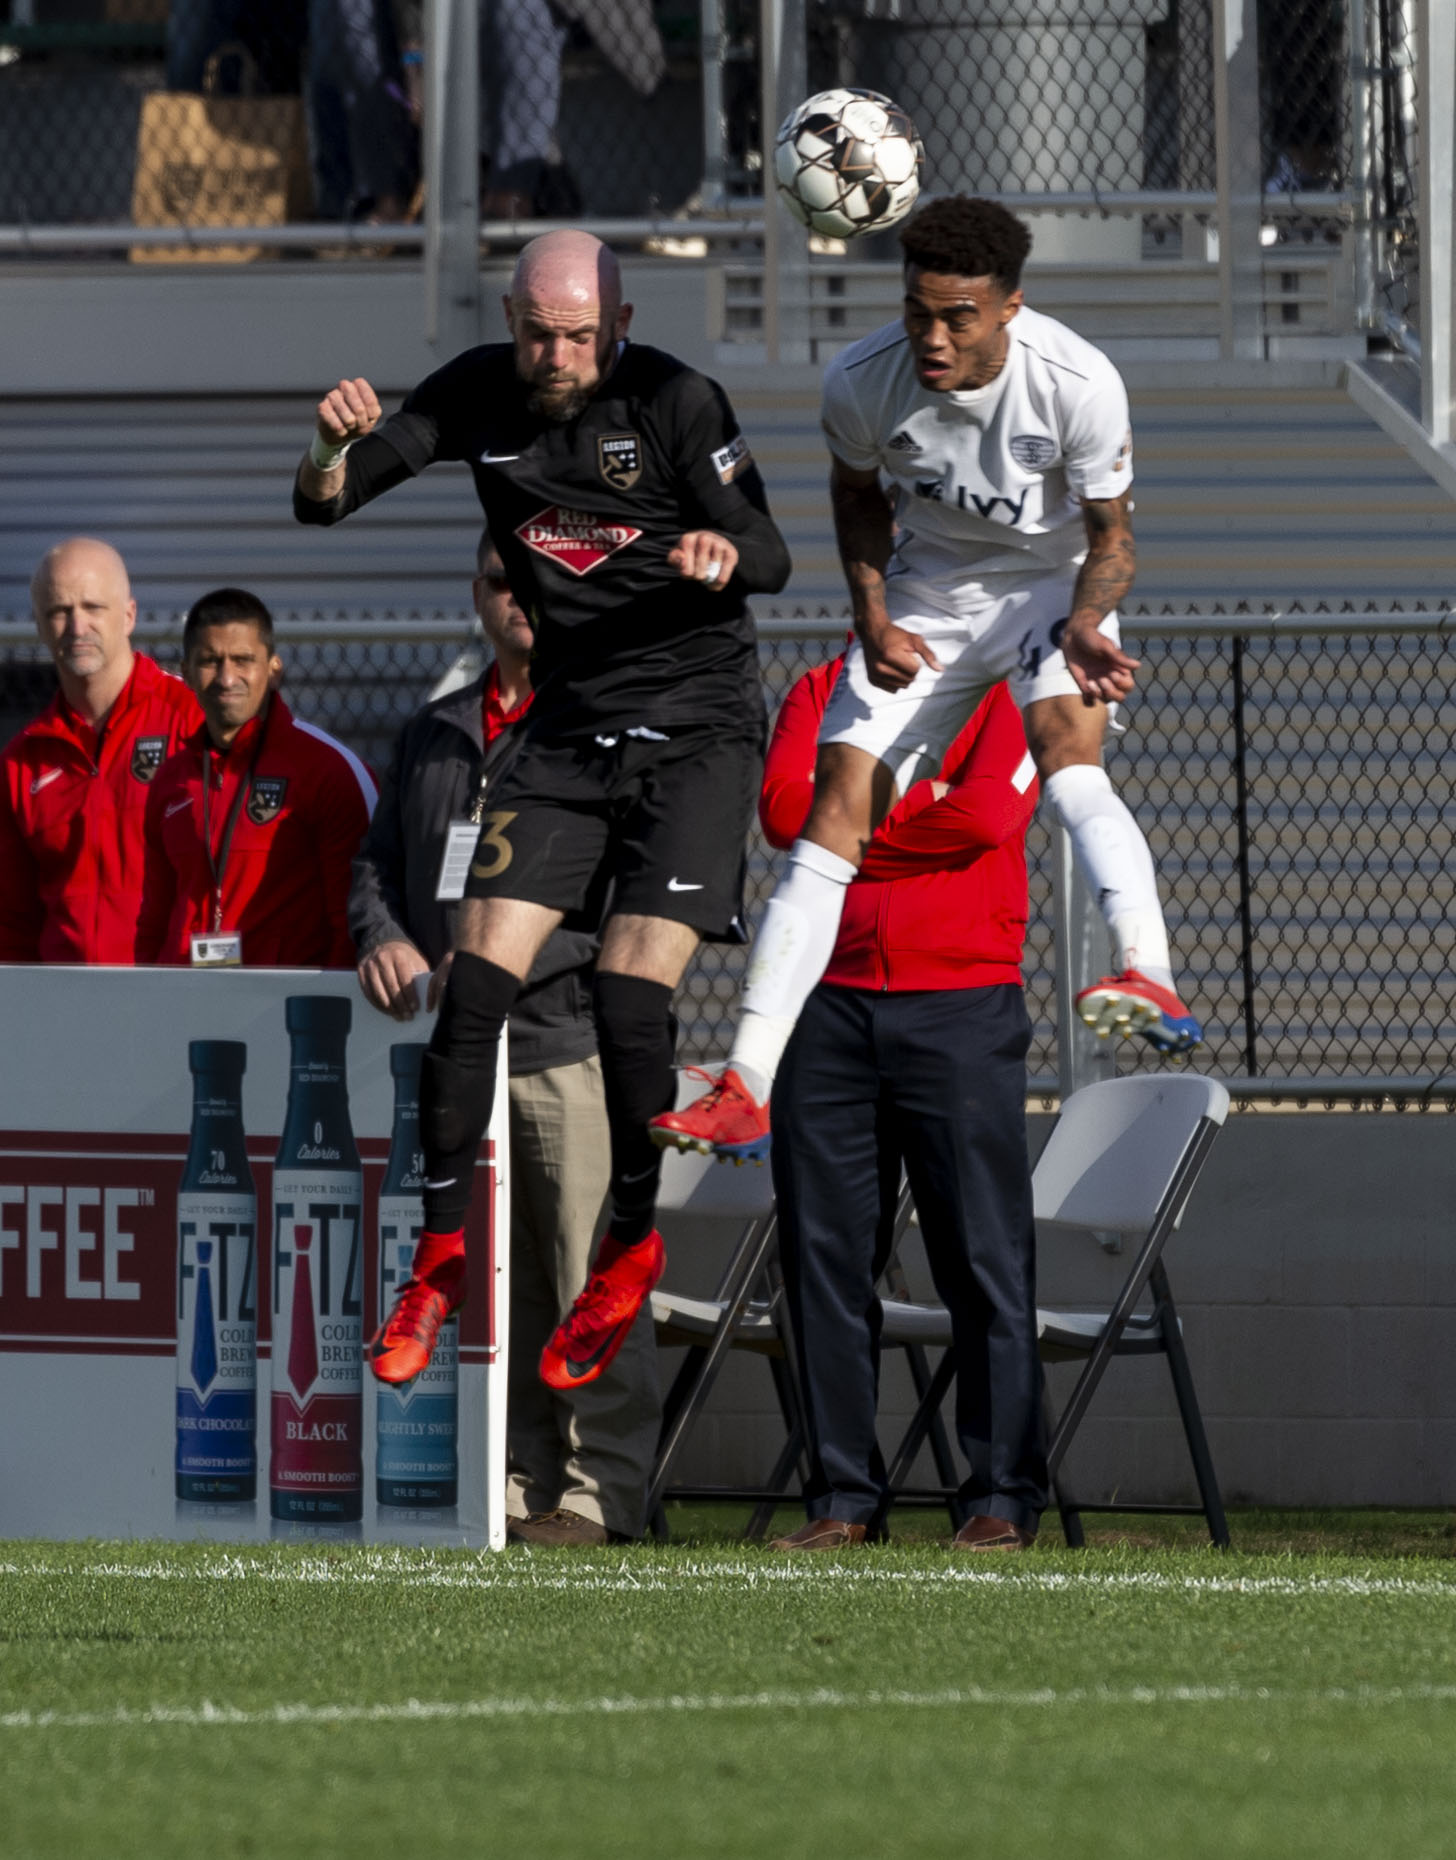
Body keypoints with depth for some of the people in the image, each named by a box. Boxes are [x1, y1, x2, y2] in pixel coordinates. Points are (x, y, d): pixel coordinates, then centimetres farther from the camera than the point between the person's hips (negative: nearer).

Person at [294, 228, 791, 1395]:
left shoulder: (674, 401, -9)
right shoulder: (481, 395, 2)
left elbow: (771, 559, -9)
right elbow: (324, 504, 1)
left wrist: (726, 552, -33)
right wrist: (336, 448, -23)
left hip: (697, 719, -4)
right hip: (570, 726, 4)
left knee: (629, 992, -15)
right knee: (476, 983, -8)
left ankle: (632, 1249, 4)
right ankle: (442, 1255, 3)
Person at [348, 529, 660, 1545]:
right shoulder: (433, 735, 22)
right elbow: (378, 862, 24)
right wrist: (384, 935, 0)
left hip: (572, 1037, -5)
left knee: (592, 1283, -8)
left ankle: (599, 1489, -5)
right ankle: (516, 1478, 9)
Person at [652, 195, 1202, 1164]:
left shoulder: (1079, 383, -25)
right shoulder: (861, 382, -18)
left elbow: (1109, 535, -11)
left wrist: (1085, 628, -32)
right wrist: (874, 617, -9)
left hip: (1053, 584, -3)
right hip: (926, 600, 3)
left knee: (1065, 740, -34)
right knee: (839, 804, -8)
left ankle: (1151, 976, -53)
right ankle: (747, 1089, -7)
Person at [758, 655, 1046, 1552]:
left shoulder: (1005, 694, 5)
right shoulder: (822, 691, 16)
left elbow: (985, 816, -12)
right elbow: (784, 805, -1)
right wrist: (916, 799, -4)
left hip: (964, 1004, -3)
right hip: (830, 1000, 4)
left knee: (985, 1254, -6)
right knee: (825, 1253, 1)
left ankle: (1004, 1497, -2)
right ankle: (843, 1495, 6)